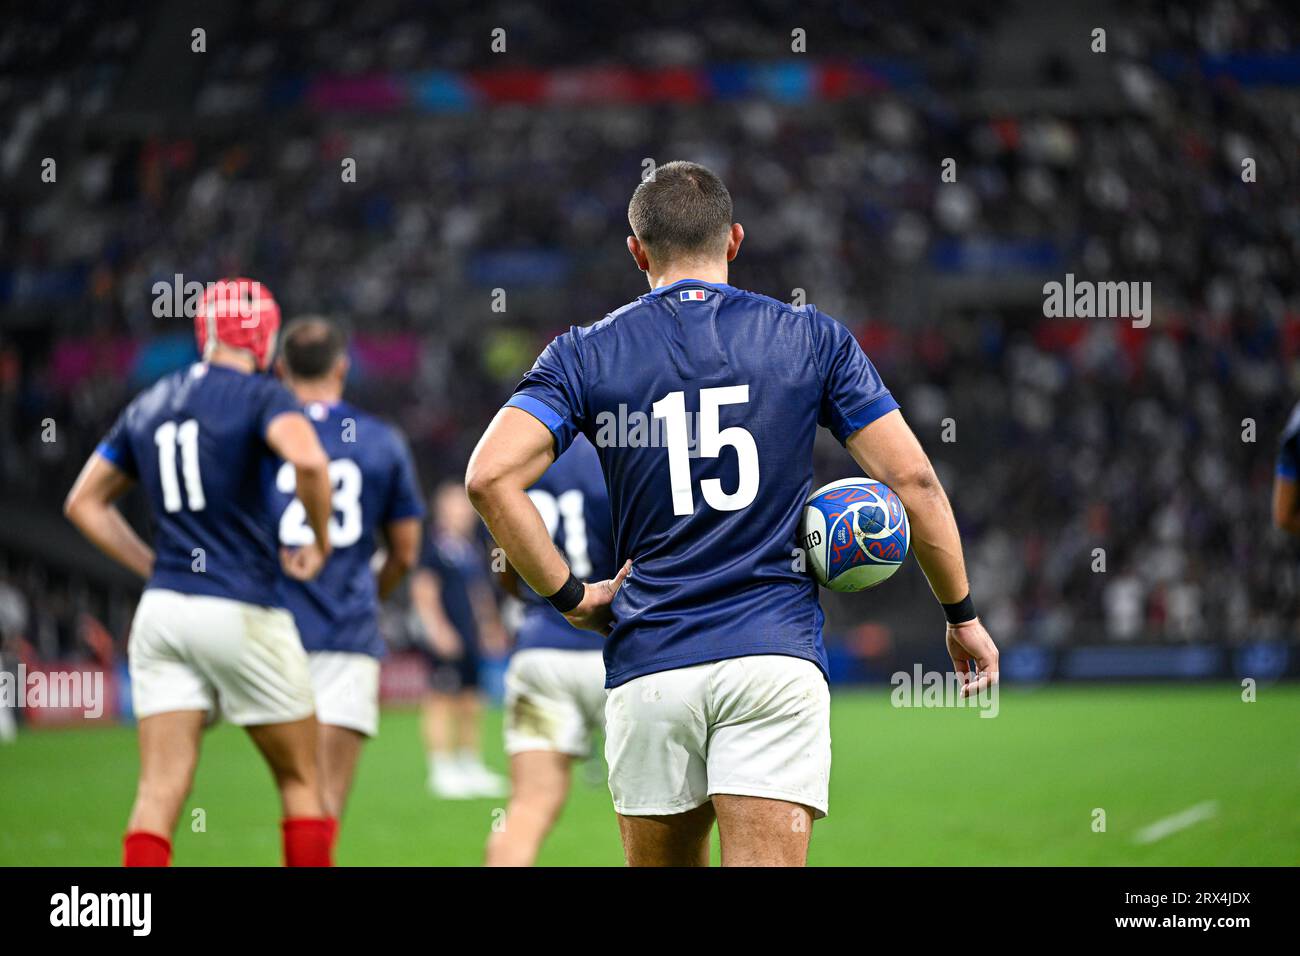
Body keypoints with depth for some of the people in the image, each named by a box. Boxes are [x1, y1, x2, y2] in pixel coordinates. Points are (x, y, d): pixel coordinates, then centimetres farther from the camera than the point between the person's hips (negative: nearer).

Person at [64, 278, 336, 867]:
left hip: (162, 611, 5)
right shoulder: (259, 396, -5)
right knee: (301, 781, 10)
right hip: (240, 614, -5)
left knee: (160, 790, -1)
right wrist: (320, 542, -10)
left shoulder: (148, 406, 14)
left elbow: (84, 503, 21)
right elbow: (308, 459, -26)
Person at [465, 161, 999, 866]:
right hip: (775, 655, -1)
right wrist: (962, 614, 14)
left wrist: (571, 597, -1)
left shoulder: (584, 355, 5)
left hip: (648, 667, 1)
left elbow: (490, 475, -9)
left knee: (661, 863, 15)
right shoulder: (813, 339, 6)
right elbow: (912, 477, 3)